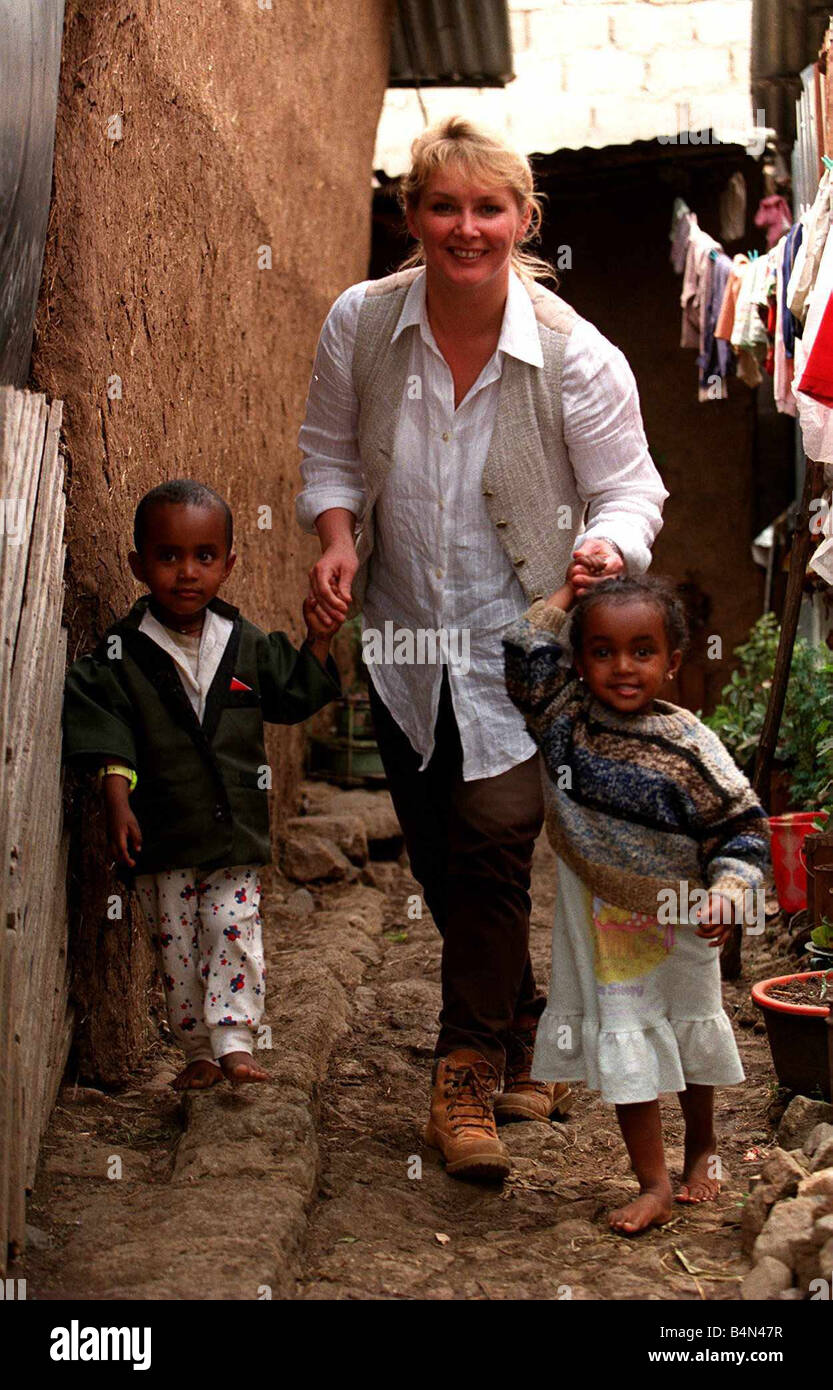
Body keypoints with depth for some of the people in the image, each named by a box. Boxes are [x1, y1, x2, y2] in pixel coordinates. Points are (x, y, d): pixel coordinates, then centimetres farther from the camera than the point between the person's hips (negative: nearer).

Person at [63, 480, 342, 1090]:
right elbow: (103, 727, -8)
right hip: (163, 832, -1)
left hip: (237, 829, 1)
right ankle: (199, 1052, 18)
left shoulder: (249, 645, 1)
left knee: (235, 930, -6)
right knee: (177, 946, 6)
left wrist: (318, 642, -2)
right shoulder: (122, 652, -6)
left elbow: (295, 695, 12)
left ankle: (234, 1042, 0)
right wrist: (118, 800, -17)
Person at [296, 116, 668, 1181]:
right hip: (402, 638, 3)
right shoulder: (360, 322, -8)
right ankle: (520, 1037, 33)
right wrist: (336, 538, -11)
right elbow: (330, 448, 7)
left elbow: (628, 489, -7)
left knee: (495, 841, -12)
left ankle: (469, 1068, 7)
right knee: (439, 860, 11)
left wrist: (606, 546, -29)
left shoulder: (576, 356, -15)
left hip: (519, 642, -3)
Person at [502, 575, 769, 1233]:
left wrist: (726, 892, -26)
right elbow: (523, 654, -5)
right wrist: (568, 593, -4)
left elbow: (740, 825, -12)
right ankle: (652, 1184, 15)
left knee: (690, 1037, 19)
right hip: (599, 926, 1)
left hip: (679, 925, -1)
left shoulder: (688, 746, -18)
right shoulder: (565, 720, -10)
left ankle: (703, 1144, 44)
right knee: (624, 1048, 3)